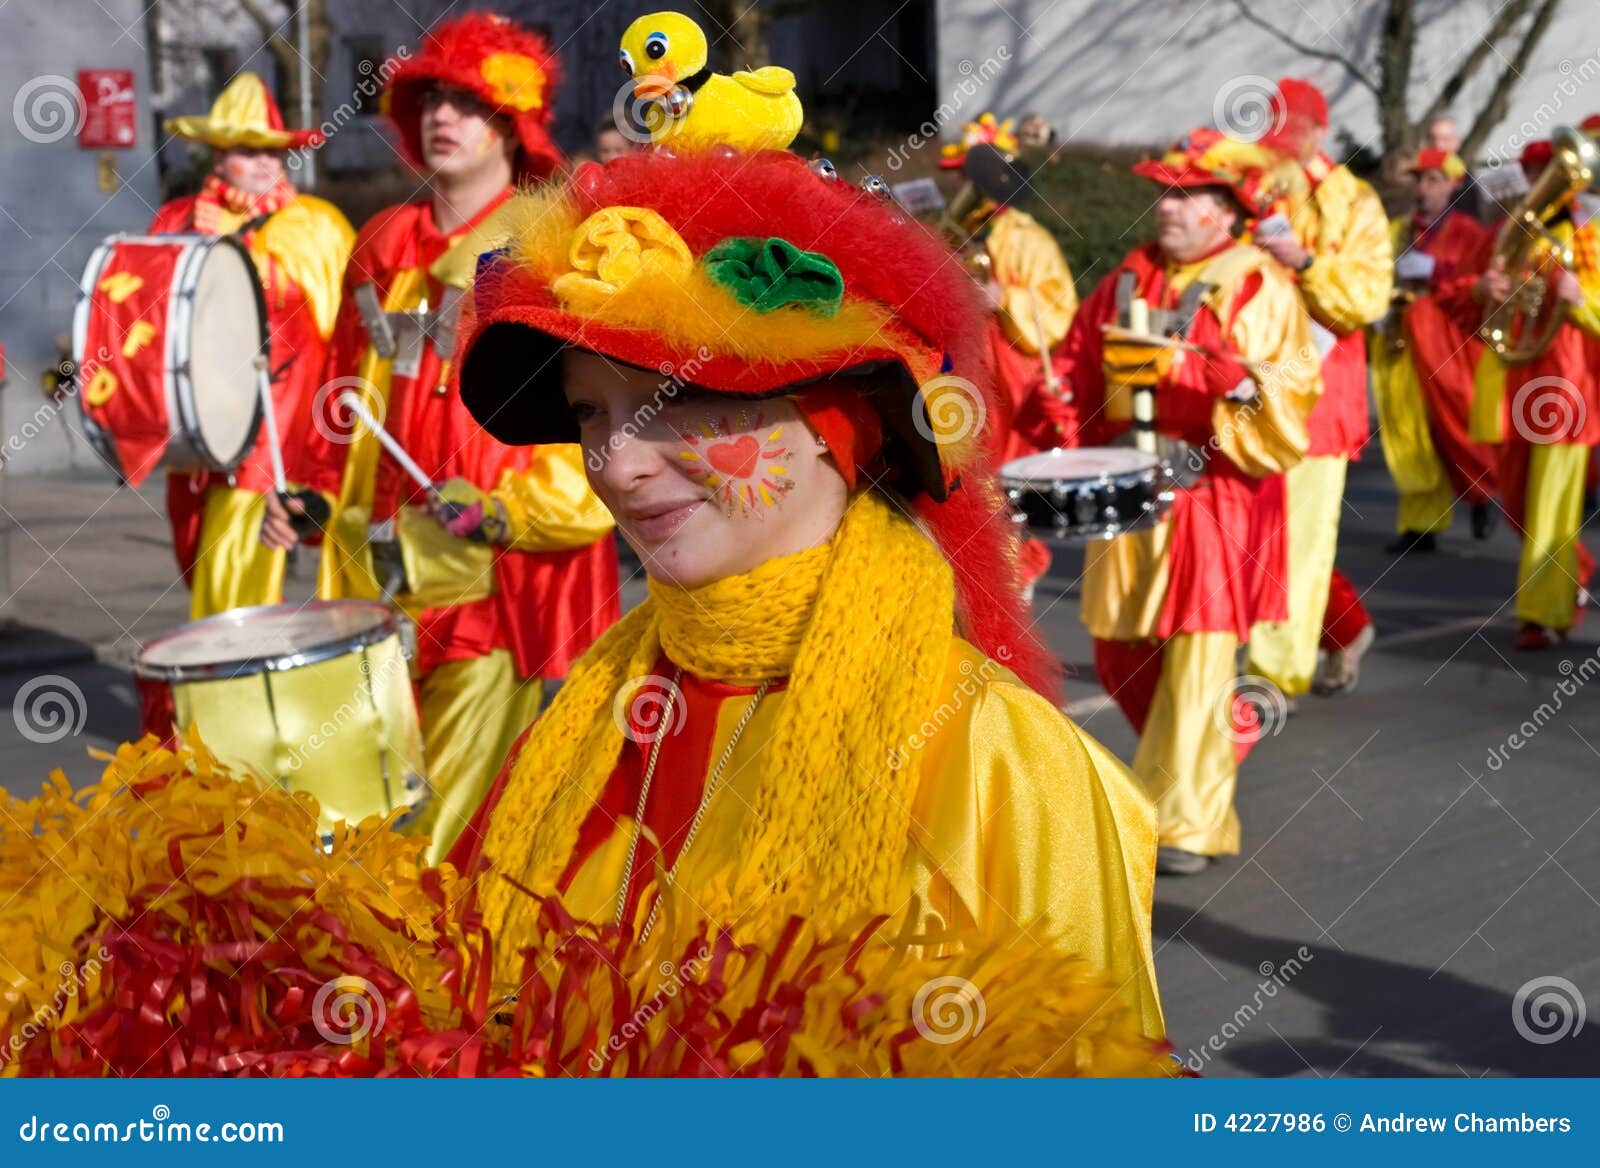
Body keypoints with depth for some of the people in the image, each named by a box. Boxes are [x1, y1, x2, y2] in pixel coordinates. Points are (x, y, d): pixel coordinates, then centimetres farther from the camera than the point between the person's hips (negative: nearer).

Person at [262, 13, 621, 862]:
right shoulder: (383, 248, 14)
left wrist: (509, 510, -17)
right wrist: (320, 498, 13)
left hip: (495, 571, -5)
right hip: (378, 568, 5)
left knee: (455, 812, -5)